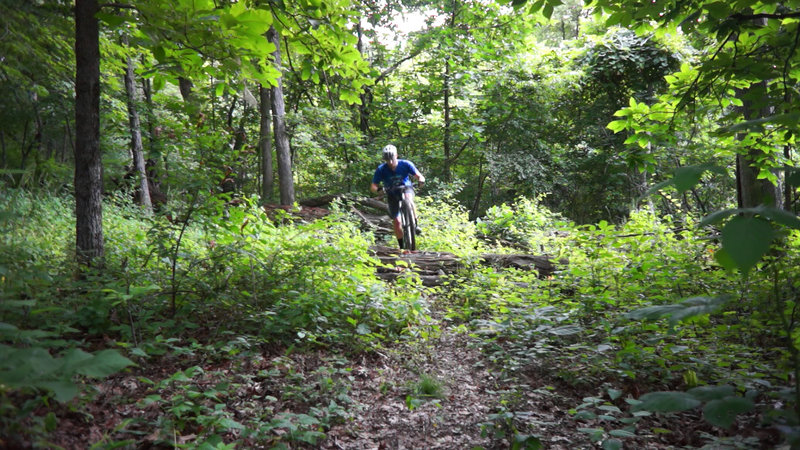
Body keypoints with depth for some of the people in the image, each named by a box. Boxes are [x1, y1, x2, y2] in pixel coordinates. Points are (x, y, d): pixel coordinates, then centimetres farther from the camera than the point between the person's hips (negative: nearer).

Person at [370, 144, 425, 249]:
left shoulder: (406, 164, -18)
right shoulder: (381, 169, -19)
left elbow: (419, 176, -16)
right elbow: (373, 186, -19)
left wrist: (421, 180, -40)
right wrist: (377, 189, -42)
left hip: (406, 188, -1)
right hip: (392, 194, 1)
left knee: (408, 200, -38)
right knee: (396, 221, -7)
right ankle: (402, 246, 7)